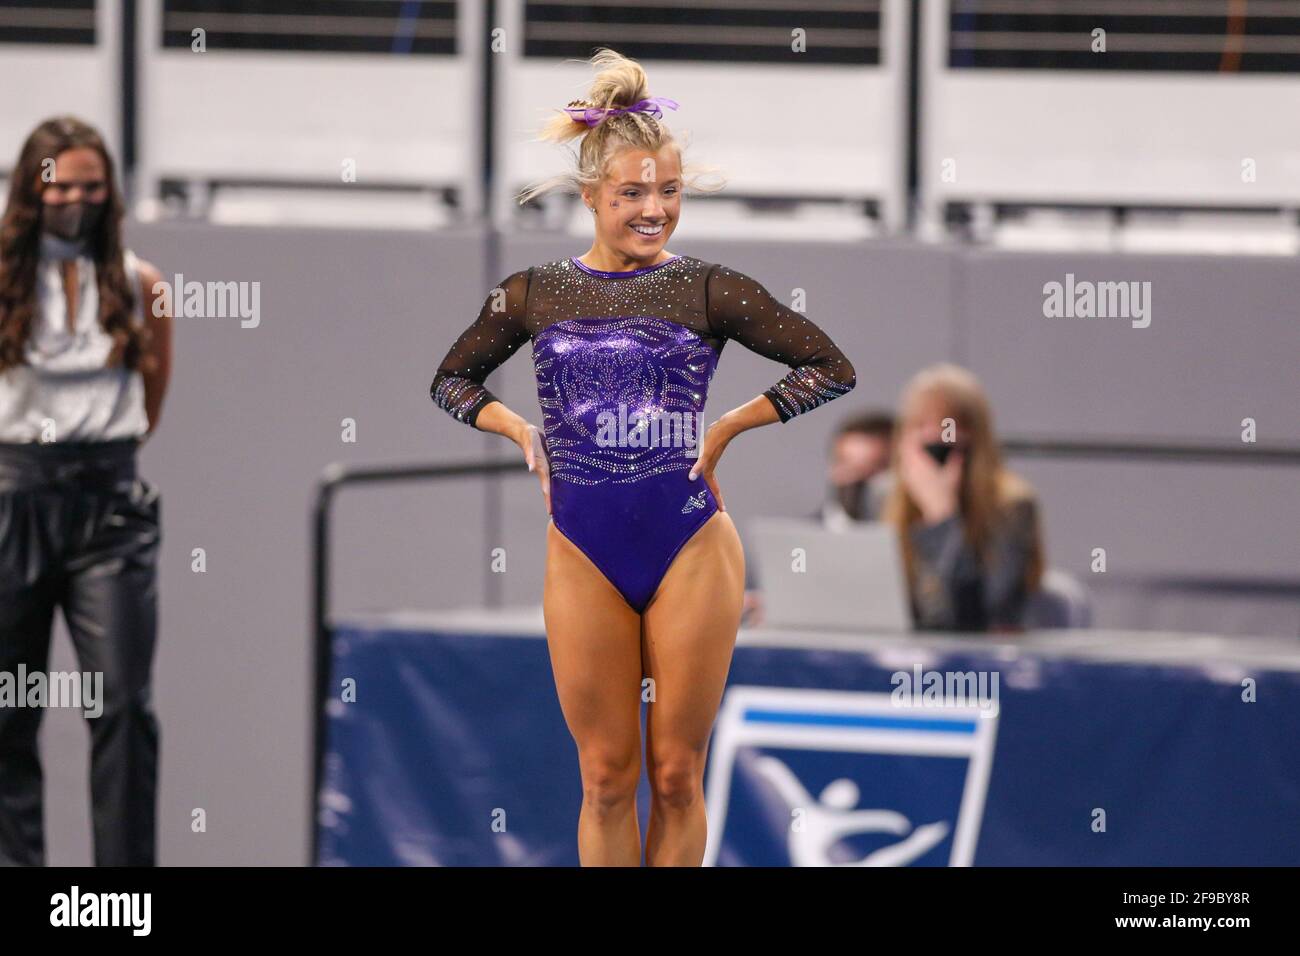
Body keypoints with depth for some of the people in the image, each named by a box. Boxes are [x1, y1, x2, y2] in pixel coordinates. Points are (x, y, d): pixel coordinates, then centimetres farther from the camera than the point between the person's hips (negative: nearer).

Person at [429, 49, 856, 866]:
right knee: (607, 777, 4)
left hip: (691, 549, -1)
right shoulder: (537, 294, 6)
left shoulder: (707, 291, 0)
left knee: (676, 774, 4)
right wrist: (520, 429, 4)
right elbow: (452, 379, 21)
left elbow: (832, 369, 1)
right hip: (584, 556, 1)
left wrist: (727, 429, -4)